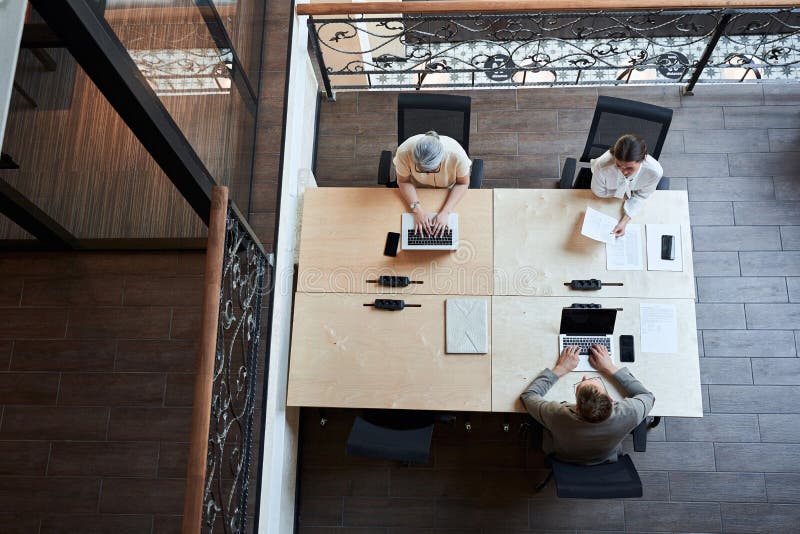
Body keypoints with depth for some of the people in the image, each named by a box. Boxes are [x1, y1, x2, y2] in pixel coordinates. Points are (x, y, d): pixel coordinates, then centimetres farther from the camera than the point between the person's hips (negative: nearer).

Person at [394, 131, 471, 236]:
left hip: (449, 190, 0)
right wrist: (417, 209, -32)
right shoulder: (404, 152, -36)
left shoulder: (457, 154, -37)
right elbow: (404, 181, -19)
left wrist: (445, 212, -30)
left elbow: (462, 183, -20)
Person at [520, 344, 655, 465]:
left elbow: (527, 396, -23)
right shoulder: (628, 414, -41)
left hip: (562, 460, -1)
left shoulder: (557, 416, -45)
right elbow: (647, 396, -16)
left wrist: (560, 369, -17)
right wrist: (611, 369, -15)